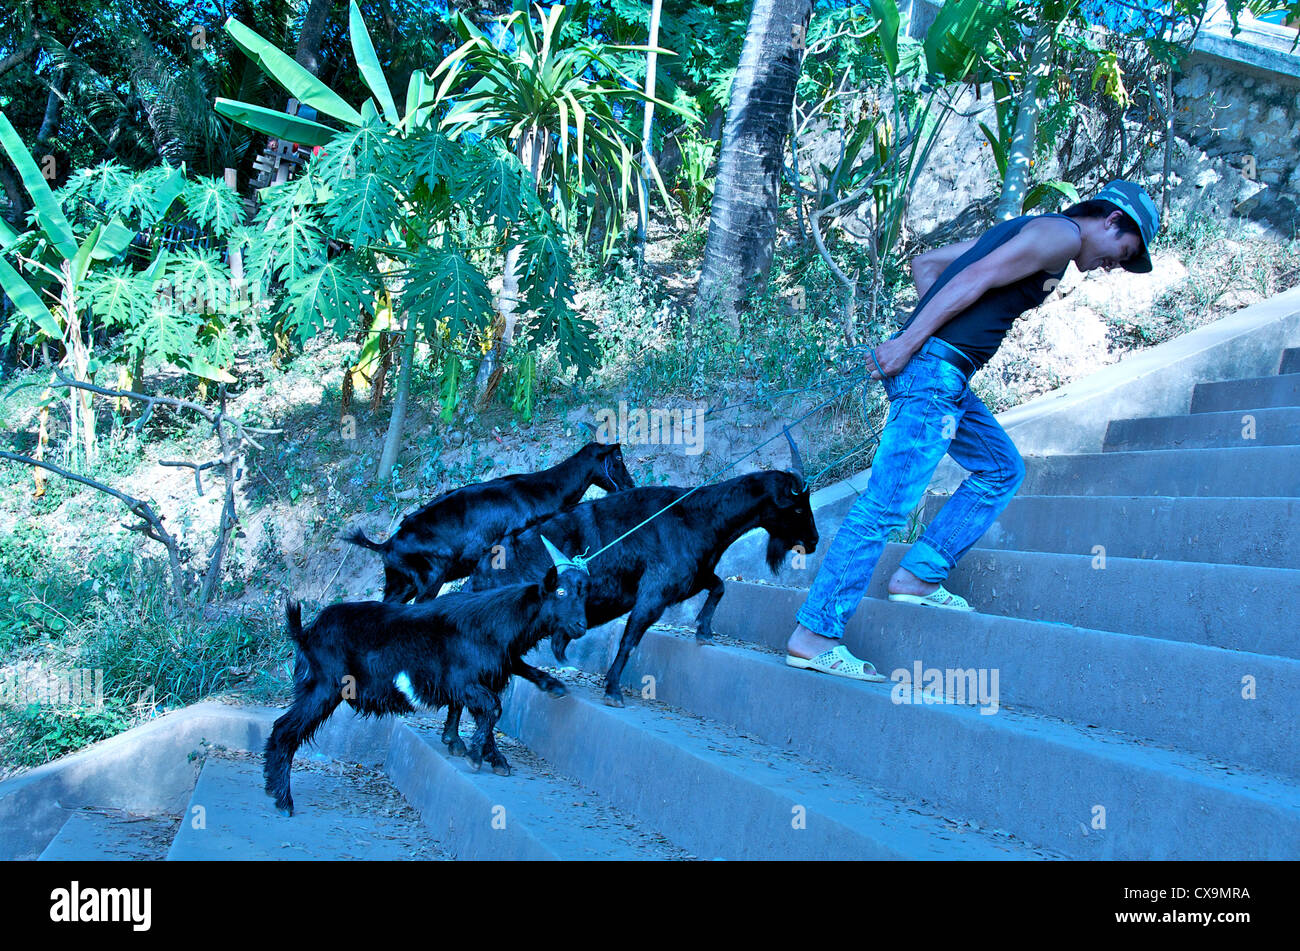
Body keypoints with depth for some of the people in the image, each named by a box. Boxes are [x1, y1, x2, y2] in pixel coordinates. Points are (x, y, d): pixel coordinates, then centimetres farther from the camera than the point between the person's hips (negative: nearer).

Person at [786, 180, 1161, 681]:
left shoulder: (1021, 231, 27)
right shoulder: (1062, 234, -2)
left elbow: (925, 262, 25)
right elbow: (974, 279, -14)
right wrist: (910, 340, -17)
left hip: (948, 376, 10)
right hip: (935, 367, -10)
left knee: (1002, 469, 19)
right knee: (887, 502, -12)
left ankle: (919, 578, 13)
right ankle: (814, 635, -12)